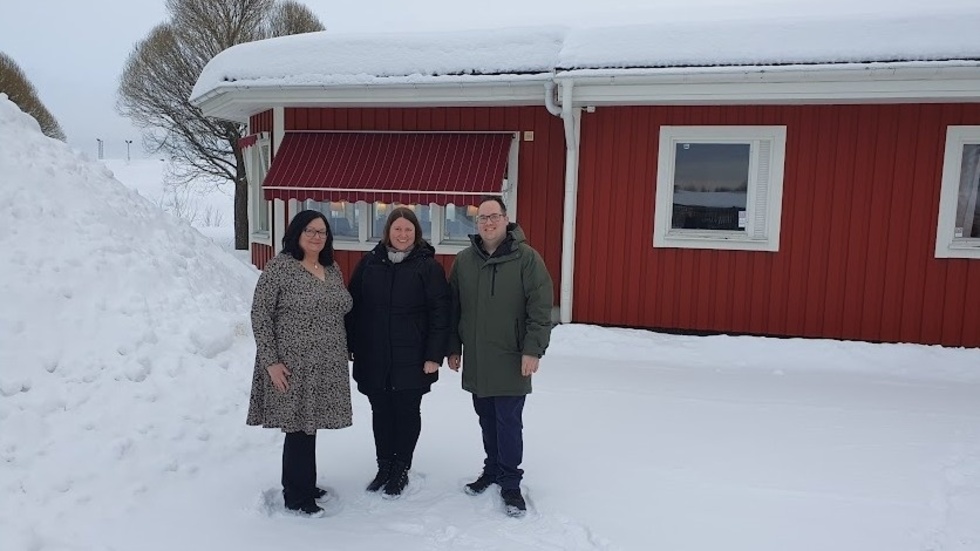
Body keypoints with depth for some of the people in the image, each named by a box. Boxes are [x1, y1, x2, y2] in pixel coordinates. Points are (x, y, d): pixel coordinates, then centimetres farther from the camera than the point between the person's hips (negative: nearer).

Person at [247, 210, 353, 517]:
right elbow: (260, 315, -11)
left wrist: (342, 356, 15)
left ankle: (304, 485, 29)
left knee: (309, 426, 14)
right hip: (293, 366, -6)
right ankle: (296, 497, 15)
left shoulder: (333, 269, 11)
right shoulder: (279, 267, -10)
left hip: (326, 367, 6)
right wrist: (270, 361, -15)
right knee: (299, 428, 0)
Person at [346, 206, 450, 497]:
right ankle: (384, 466, 28)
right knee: (381, 412, 13)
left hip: (411, 360, -3)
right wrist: (351, 345, 6)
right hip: (373, 358, 3)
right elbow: (353, 306, 9)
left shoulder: (428, 266, -6)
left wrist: (434, 355, -12)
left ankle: (401, 469, 24)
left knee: (407, 412, 9)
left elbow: (439, 313, -8)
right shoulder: (370, 263, 4)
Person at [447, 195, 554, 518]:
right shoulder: (464, 261, 6)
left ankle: (510, 483, 14)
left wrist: (533, 349, -15)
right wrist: (453, 348, 11)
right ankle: (493, 469, 33)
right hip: (476, 361, 4)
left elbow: (541, 308, -11)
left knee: (509, 422, 0)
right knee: (487, 419, 16)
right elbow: (454, 308, 12)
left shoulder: (526, 258, -8)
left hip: (511, 361, -4)